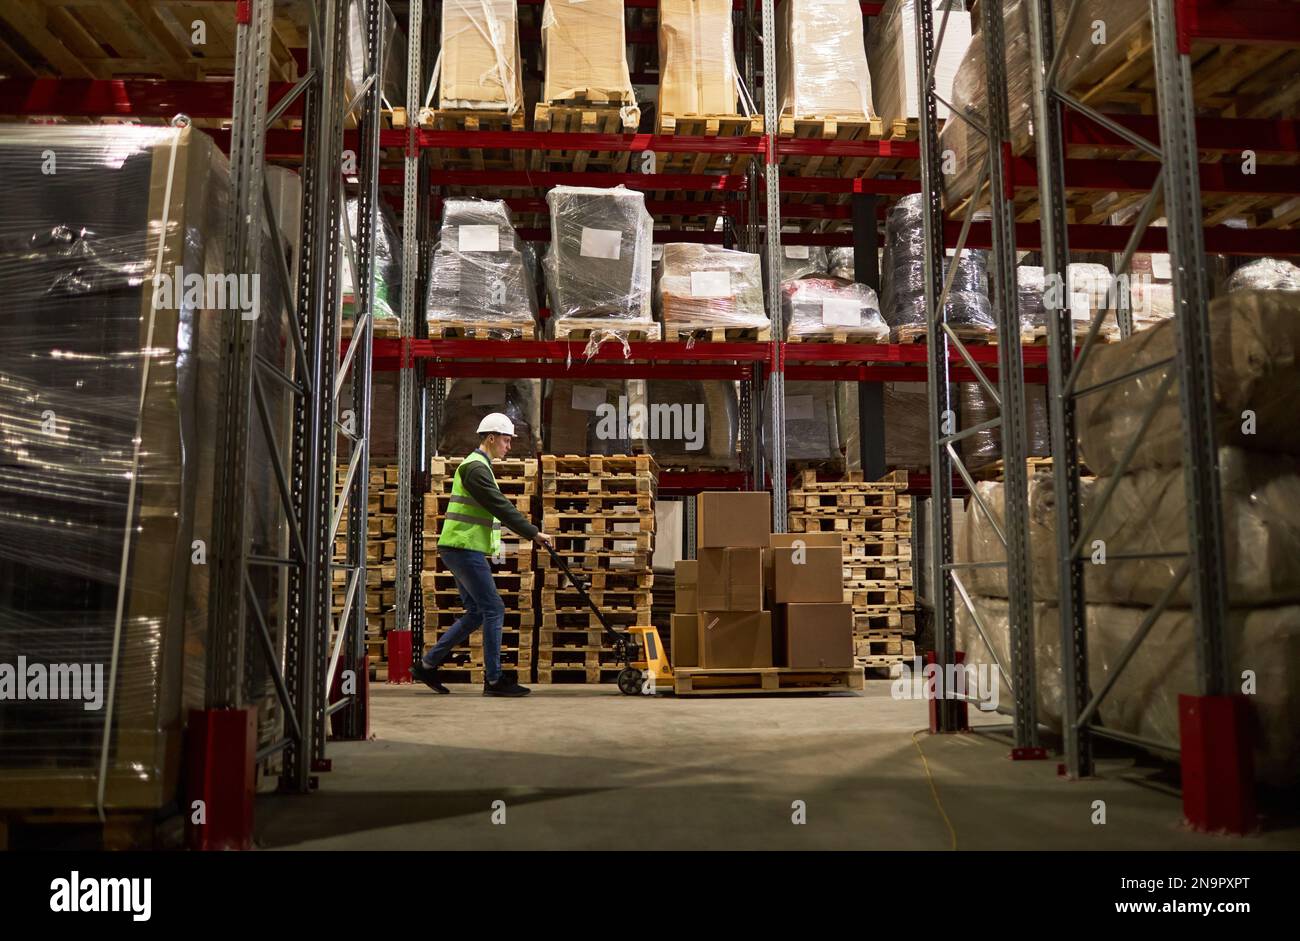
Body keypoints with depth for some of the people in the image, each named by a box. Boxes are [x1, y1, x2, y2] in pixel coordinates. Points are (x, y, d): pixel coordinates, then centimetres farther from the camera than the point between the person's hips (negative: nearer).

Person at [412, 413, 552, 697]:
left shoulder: (478, 466, 21)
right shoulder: (476, 467, -13)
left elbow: (496, 508, 24)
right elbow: (501, 507, -19)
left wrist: (530, 532, 19)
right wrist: (534, 533, -15)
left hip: (462, 549, 11)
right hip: (464, 548, -11)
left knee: (476, 612, 12)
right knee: (493, 609, -7)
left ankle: (427, 664, 16)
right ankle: (494, 680, -2)